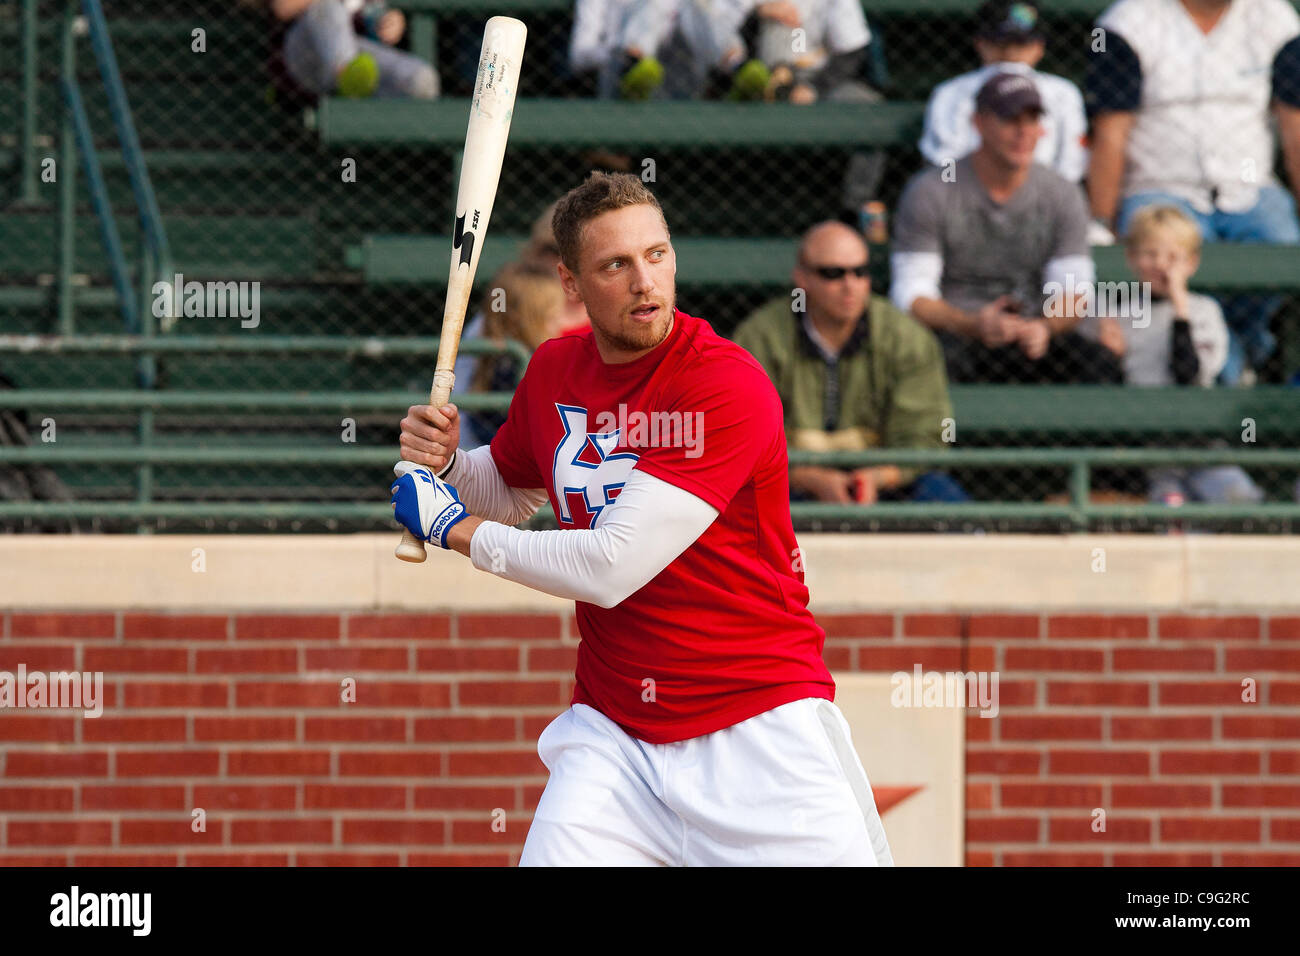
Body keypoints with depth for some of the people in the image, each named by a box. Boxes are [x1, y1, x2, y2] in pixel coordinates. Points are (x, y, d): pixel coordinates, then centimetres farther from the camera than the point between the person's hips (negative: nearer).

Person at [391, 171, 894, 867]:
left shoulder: (730, 386, -17)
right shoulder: (554, 371, 5)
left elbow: (612, 569, -22)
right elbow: (506, 490, 26)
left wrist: (453, 527, -10)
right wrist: (443, 464, 3)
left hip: (762, 723, -4)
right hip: (613, 731, 5)